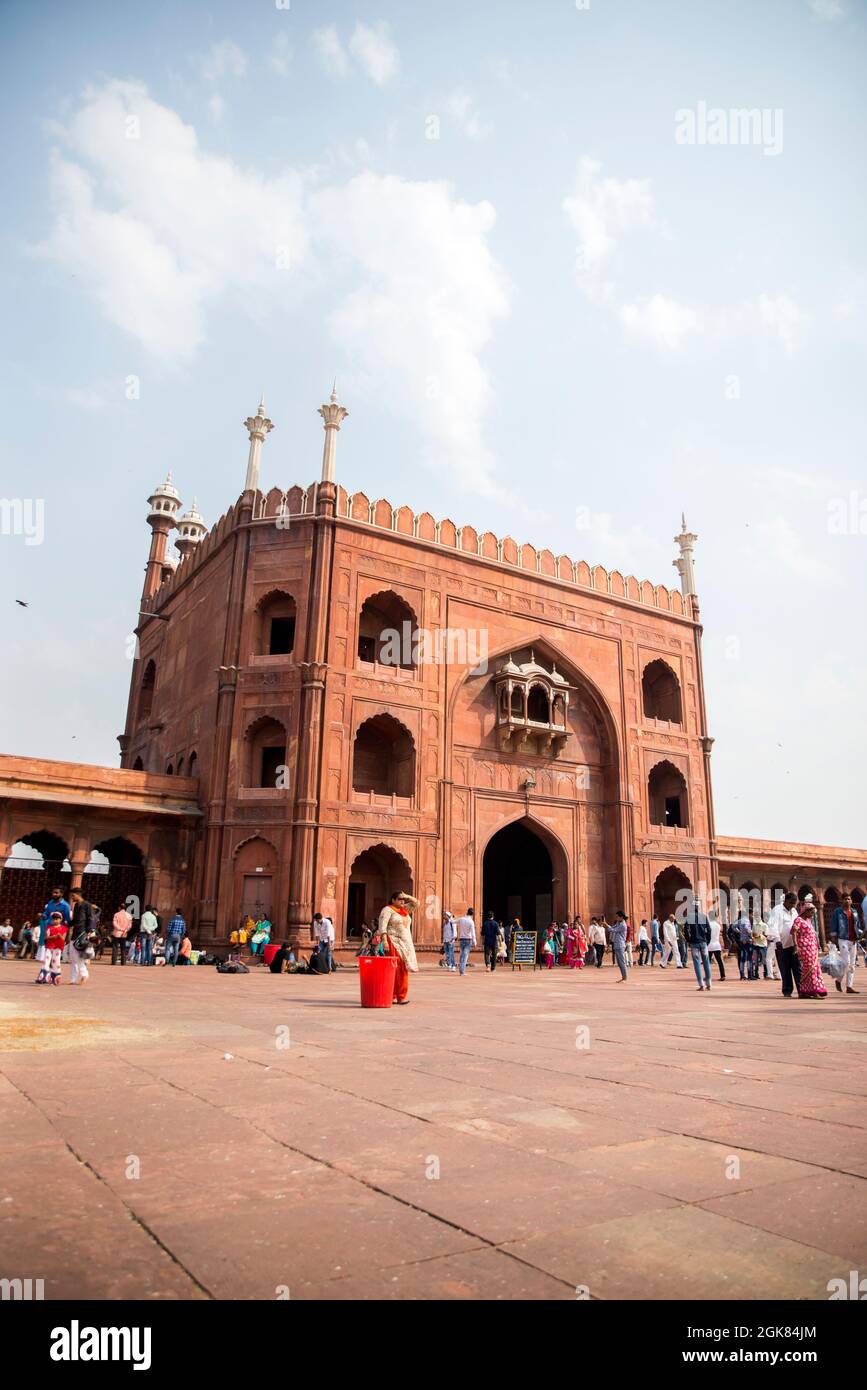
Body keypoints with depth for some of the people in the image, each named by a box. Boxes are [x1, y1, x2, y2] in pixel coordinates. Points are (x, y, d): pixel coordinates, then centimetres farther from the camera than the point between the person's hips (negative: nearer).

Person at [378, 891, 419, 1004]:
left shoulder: (404, 909, 16)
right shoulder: (387, 910, -5)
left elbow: (416, 904, 19)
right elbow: (382, 926, -13)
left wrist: (408, 897, 4)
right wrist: (384, 940, -21)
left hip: (405, 944, 7)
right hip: (393, 943, -7)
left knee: (402, 969, 5)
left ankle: (401, 996, 9)